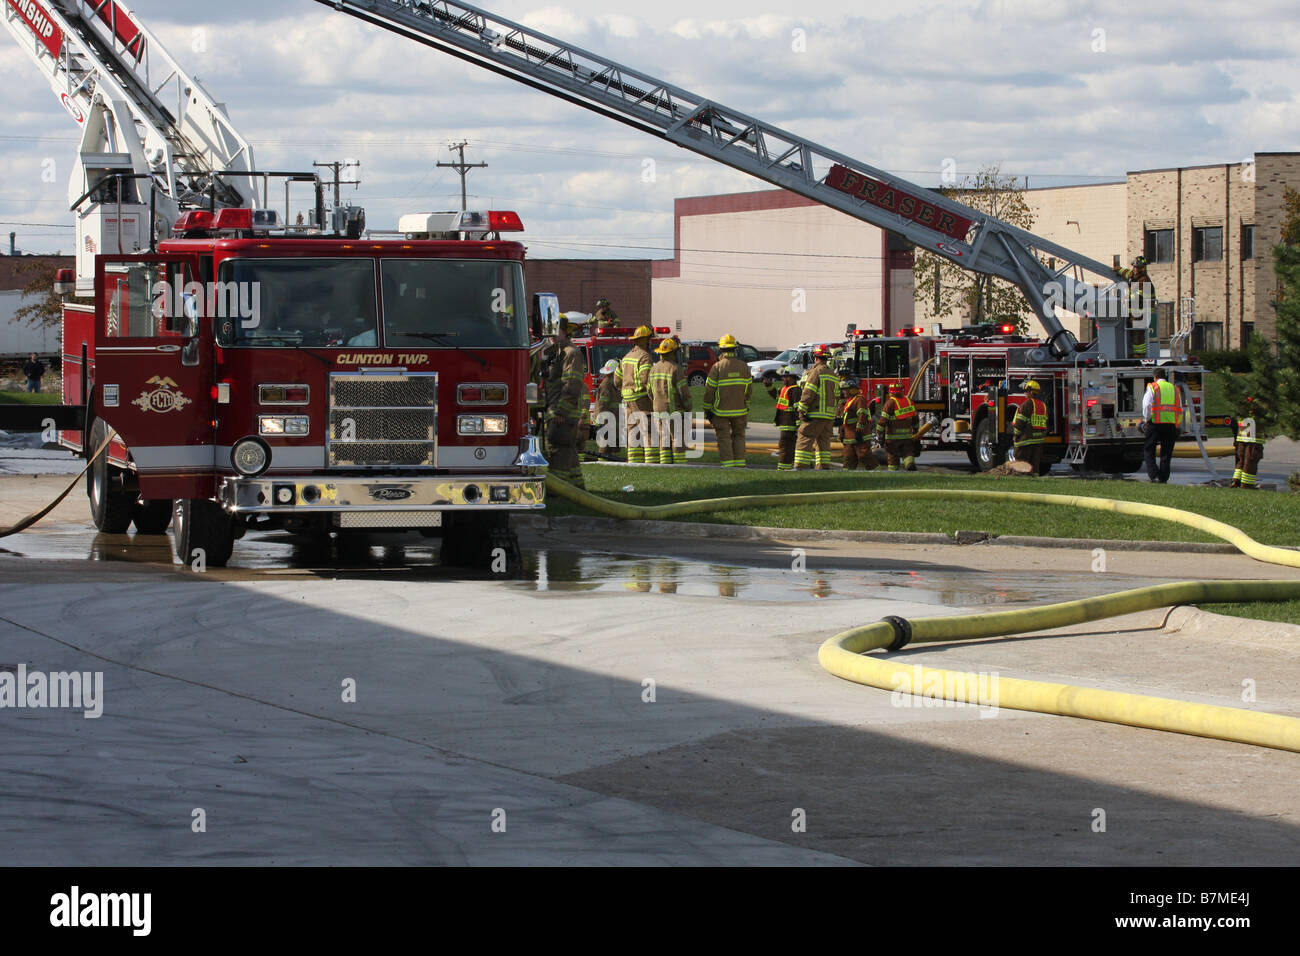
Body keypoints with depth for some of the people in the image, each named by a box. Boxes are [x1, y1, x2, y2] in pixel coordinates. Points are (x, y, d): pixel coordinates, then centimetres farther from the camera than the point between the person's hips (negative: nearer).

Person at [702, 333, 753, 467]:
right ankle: (739, 464, 11)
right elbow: (749, 388, 7)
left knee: (724, 438, 3)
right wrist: (746, 406, 20)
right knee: (738, 436, 15)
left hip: (721, 411, -3)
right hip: (739, 410, 3)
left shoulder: (717, 367, -12)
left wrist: (707, 409, -1)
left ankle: (728, 465, -3)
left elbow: (709, 390, -10)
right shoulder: (743, 367, -1)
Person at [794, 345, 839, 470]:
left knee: (804, 440, -8)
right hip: (829, 416, 8)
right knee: (823, 442, 12)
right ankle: (824, 467, 8)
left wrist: (802, 410, -12)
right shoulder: (833, 375, 17)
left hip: (815, 414, -8)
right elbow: (836, 396, 19)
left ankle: (800, 467, -16)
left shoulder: (816, 372, -8)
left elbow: (808, 393, -14)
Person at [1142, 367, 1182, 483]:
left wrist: (1146, 420, 3)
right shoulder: (1174, 389, 15)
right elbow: (1180, 410, 15)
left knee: (1148, 449, 7)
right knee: (1166, 452, 9)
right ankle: (1163, 478, 6)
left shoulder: (1153, 387, 1)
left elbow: (1147, 405, -9)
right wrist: (1177, 425, 21)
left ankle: (1153, 474, -6)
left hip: (1156, 422, -4)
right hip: (1171, 424, 4)